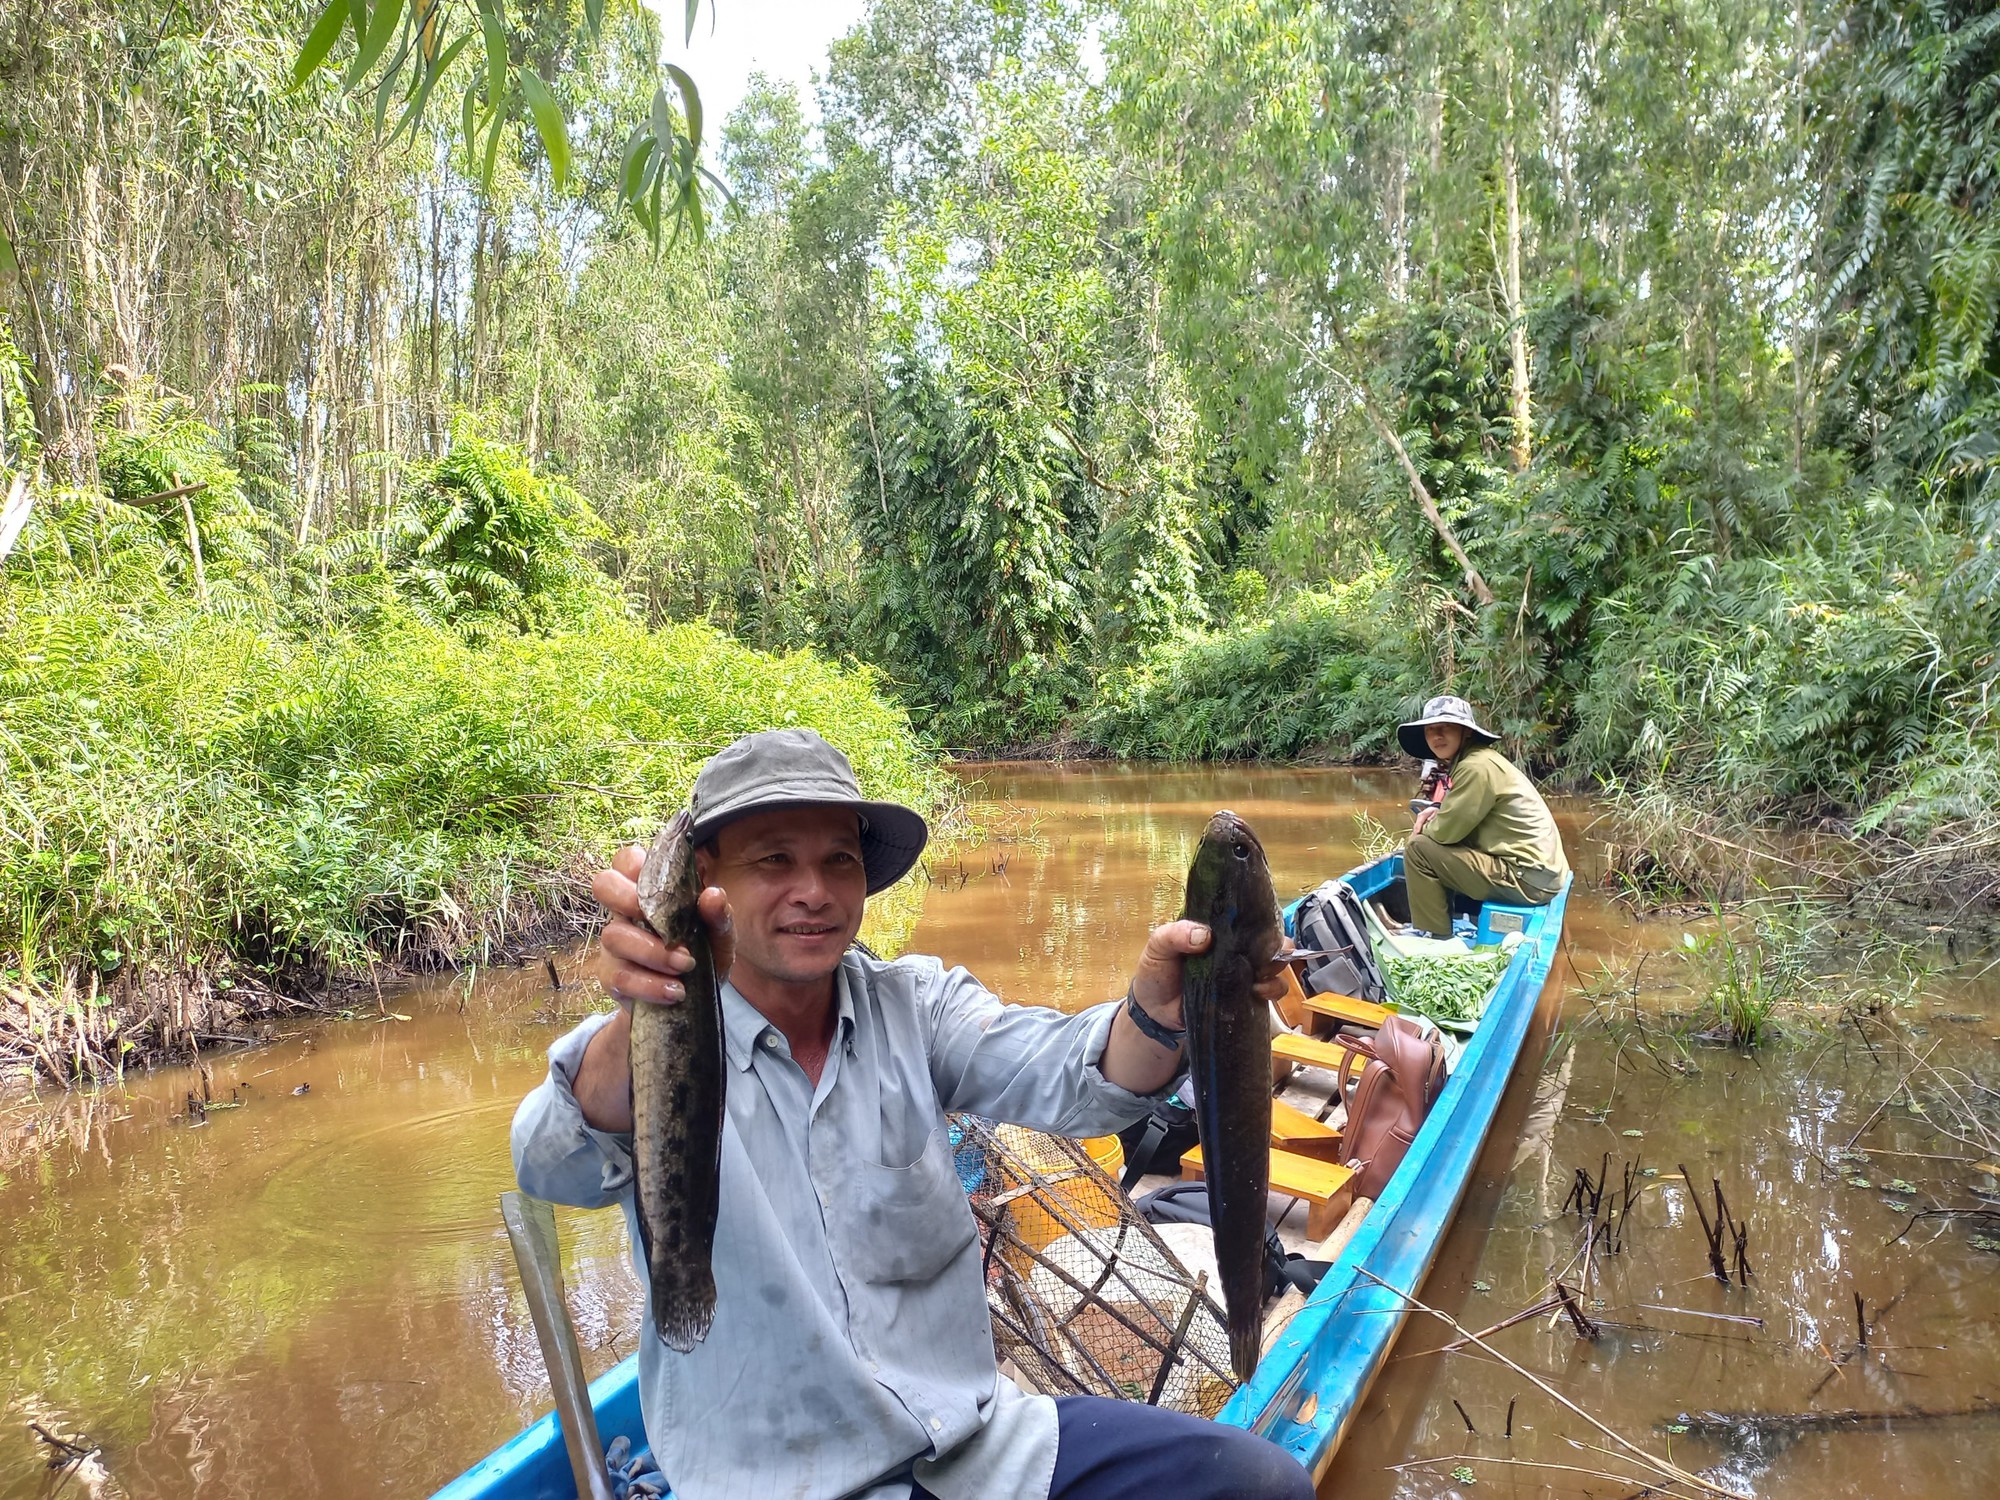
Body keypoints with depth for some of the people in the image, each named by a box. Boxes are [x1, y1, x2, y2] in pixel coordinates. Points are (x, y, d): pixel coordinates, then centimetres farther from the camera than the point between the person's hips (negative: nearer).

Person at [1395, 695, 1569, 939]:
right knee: (1431, 843, 21)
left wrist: (1425, 826, 5)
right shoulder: (1467, 759, 12)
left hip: (1527, 878, -10)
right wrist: (1437, 812, 2)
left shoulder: (1477, 767, -18)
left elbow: (1446, 832, -16)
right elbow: (1458, 820, 22)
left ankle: (1434, 937, -1)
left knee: (1418, 848, -11)